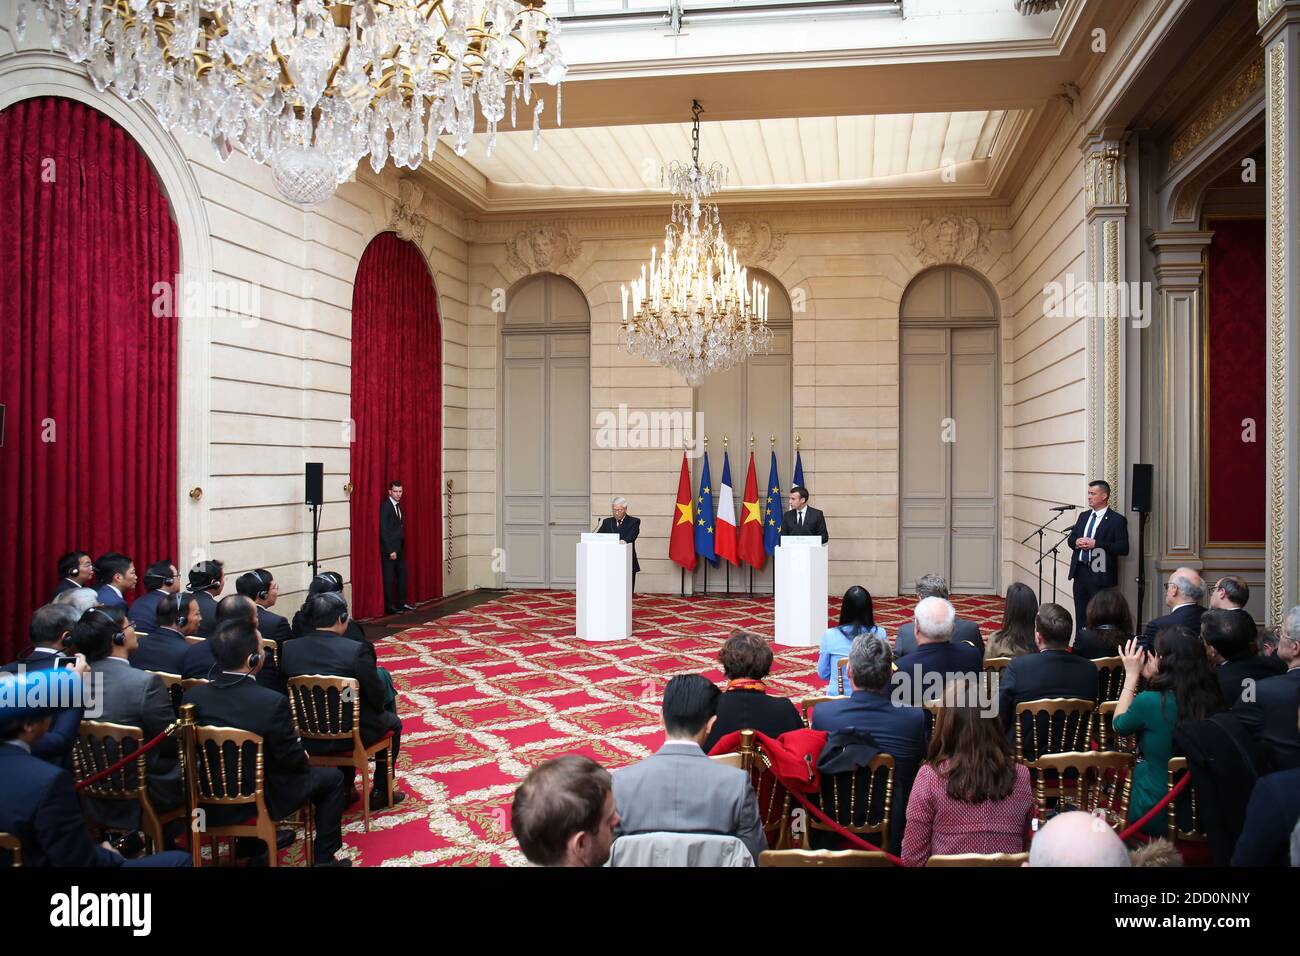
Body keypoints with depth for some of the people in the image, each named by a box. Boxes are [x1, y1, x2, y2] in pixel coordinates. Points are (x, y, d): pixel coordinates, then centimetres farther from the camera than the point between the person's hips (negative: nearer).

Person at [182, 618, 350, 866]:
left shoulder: (192, 696, -15)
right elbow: (292, 759, -18)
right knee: (332, 778, 17)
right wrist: (304, 756, 6)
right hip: (264, 797, -5)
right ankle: (323, 859, 21)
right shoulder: (272, 702, -29)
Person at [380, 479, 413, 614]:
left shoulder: (398, 506, 12)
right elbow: (383, 530, -18)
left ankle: (401, 603, 23)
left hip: (399, 548, 9)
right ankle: (389, 606, 8)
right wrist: (390, 551, -19)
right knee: (389, 578, 0)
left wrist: (401, 547, 9)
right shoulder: (385, 506, -15)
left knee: (402, 575, 13)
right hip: (389, 549, -8)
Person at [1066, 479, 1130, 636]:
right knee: (1080, 615, 10)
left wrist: (1096, 544, -18)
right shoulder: (1084, 516, 16)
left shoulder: (1117, 520, -5)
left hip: (1099, 575, -6)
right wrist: (1076, 542, -5)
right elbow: (1070, 539, 19)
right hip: (1080, 571, 6)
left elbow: (1123, 548, -12)